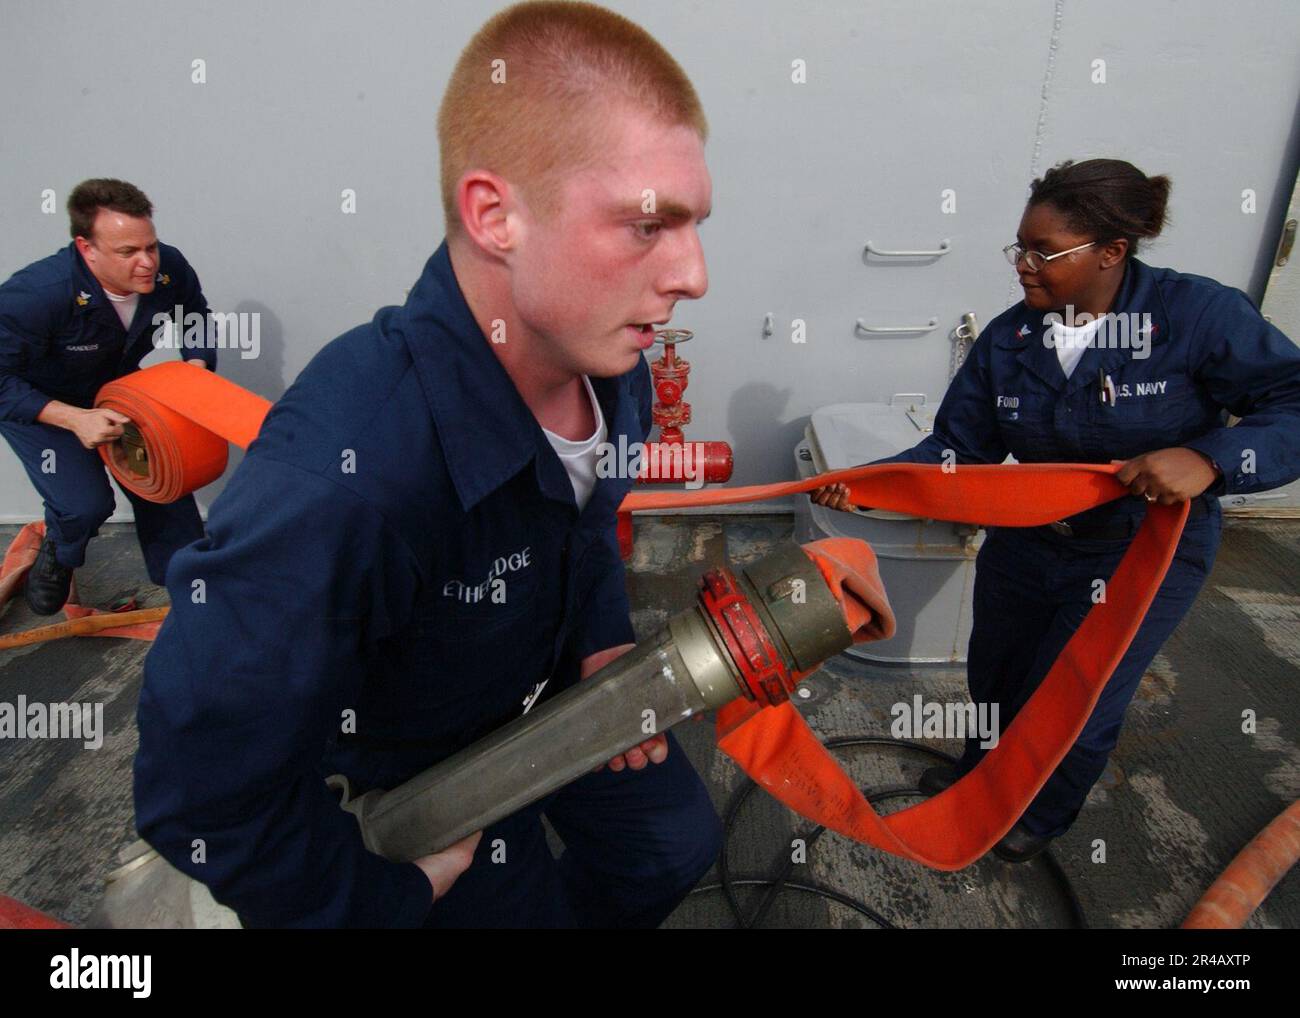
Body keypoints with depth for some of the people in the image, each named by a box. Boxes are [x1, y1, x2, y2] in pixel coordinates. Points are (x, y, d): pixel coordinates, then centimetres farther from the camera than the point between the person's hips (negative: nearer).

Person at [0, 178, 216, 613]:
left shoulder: (170, 268, -25)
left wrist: (198, 372, -19)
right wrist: (75, 419, -38)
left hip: (115, 390, 5)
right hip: (35, 405, -4)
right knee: (86, 503, -19)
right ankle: (58, 556, 20)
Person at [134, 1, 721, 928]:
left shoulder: (609, 356, -20)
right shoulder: (344, 472, -45)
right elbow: (202, 796, -32)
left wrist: (603, 636, -9)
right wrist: (393, 896, -17)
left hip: (554, 683, 6)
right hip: (408, 763, -5)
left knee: (681, 849, 24)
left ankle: (571, 901, 57)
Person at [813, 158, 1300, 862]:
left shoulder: (1198, 315, -20)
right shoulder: (1007, 339, -8)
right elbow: (959, 447, -8)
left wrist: (1208, 458, -37)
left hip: (1143, 555, -4)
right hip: (1025, 541, 4)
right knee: (994, 676, 20)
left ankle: (1043, 816, 43)